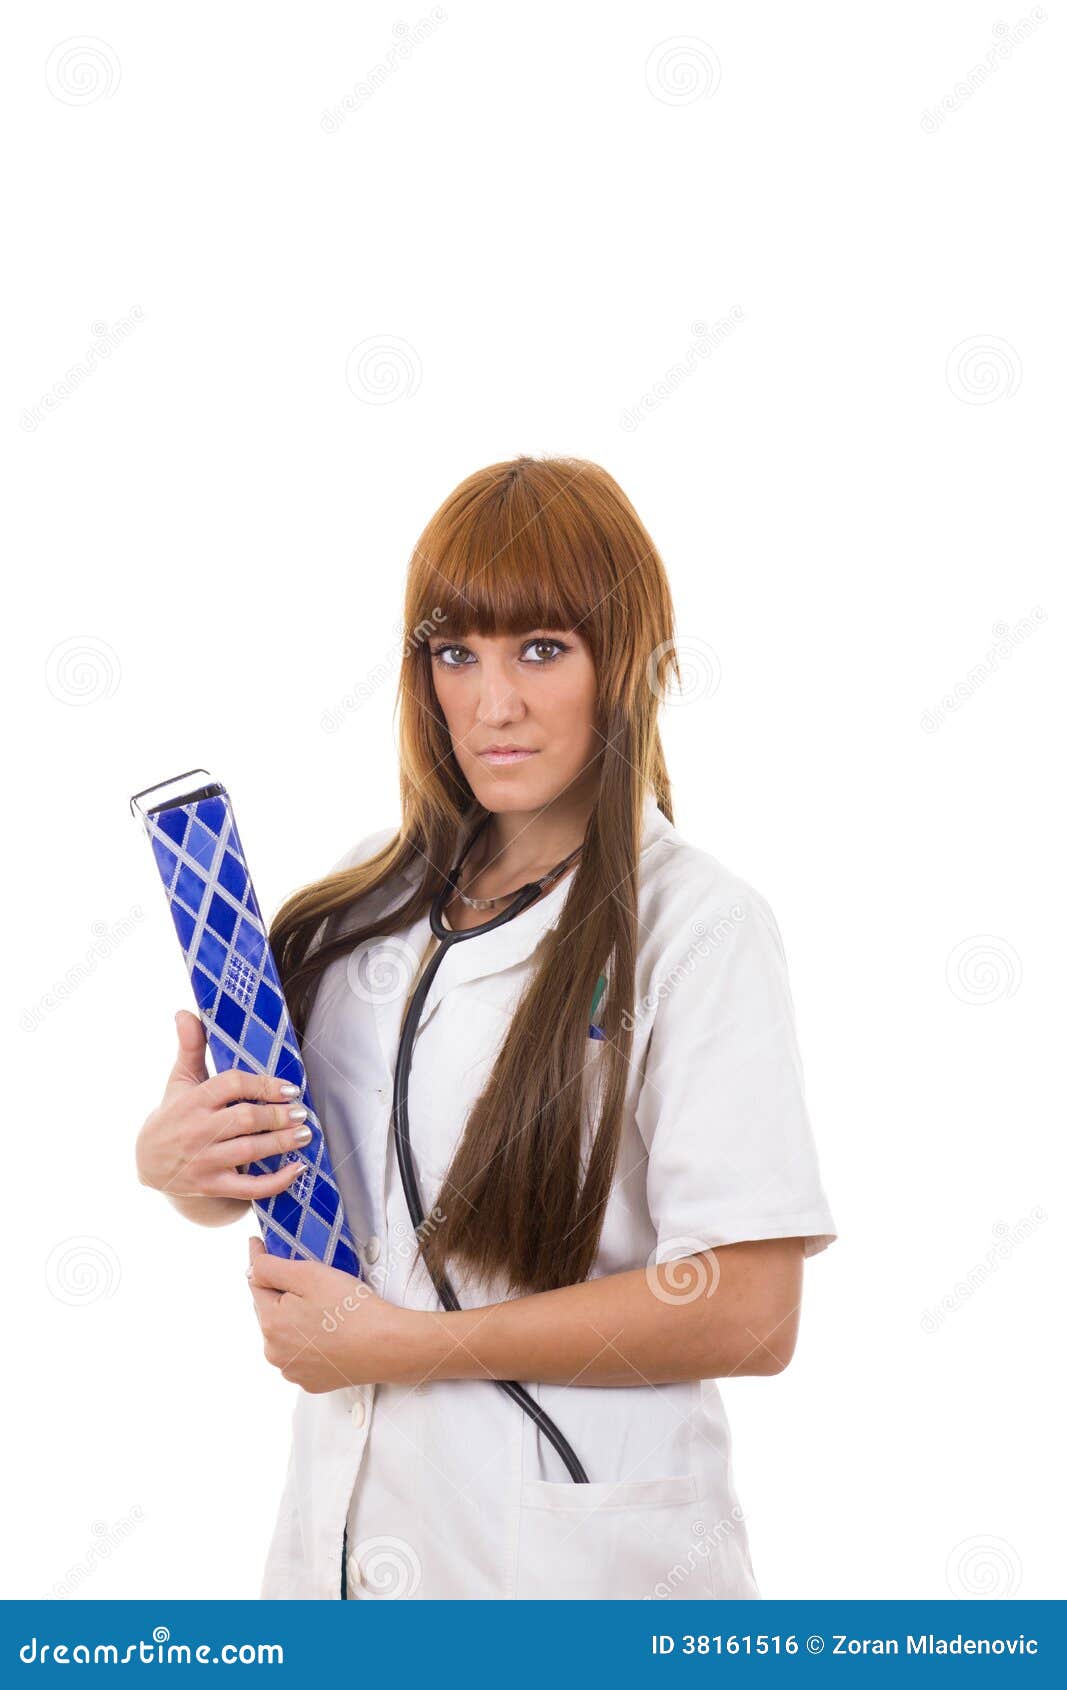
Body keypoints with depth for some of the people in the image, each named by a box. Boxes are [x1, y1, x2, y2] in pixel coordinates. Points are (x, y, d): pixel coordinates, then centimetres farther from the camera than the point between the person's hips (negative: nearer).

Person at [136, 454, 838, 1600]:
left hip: (576, 1559, -5)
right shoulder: (368, 896, 4)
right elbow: (238, 1180, 12)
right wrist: (171, 1159, -12)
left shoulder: (696, 925, -13)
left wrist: (402, 1344, -16)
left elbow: (750, 1314, -20)